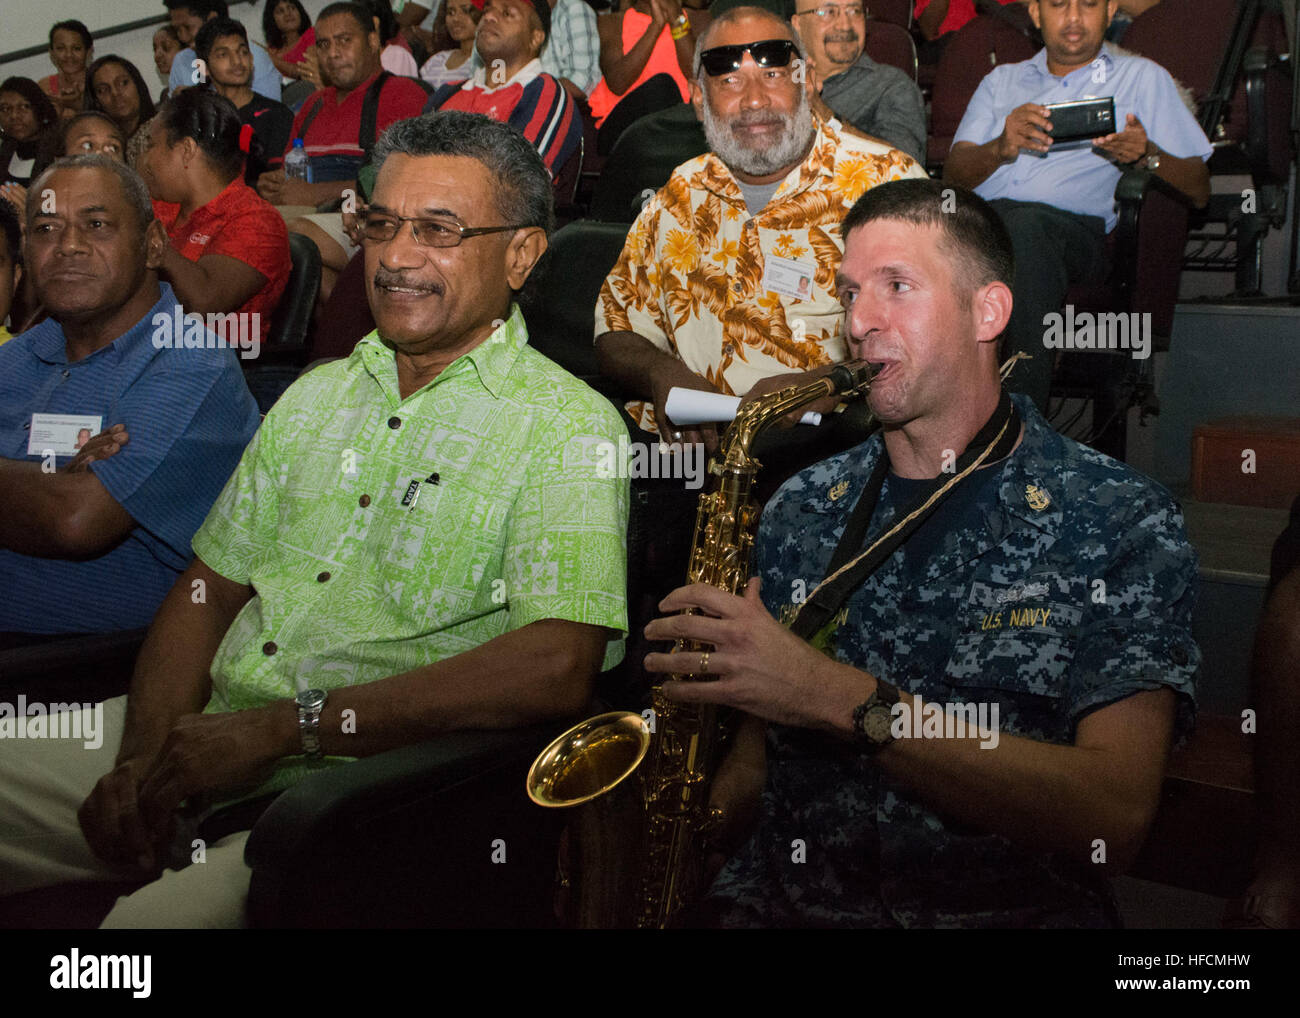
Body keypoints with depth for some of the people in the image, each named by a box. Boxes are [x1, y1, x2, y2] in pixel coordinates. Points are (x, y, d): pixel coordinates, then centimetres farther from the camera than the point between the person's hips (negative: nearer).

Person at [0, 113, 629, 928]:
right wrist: (146, 752, -6)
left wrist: (283, 726, -21)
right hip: (206, 735, 7)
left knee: (154, 914, -28)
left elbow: (557, 667, -21)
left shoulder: (567, 426, -7)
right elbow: (211, 587, 13)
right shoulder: (317, 395, 16)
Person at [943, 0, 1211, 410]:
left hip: (1074, 223, -2)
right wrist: (1001, 148, -8)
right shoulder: (1001, 79, 30)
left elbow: (1198, 190, 15)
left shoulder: (1142, 78, 23)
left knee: (1024, 227, -38)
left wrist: (1148, 155, -6)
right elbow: (954, 172, 15)